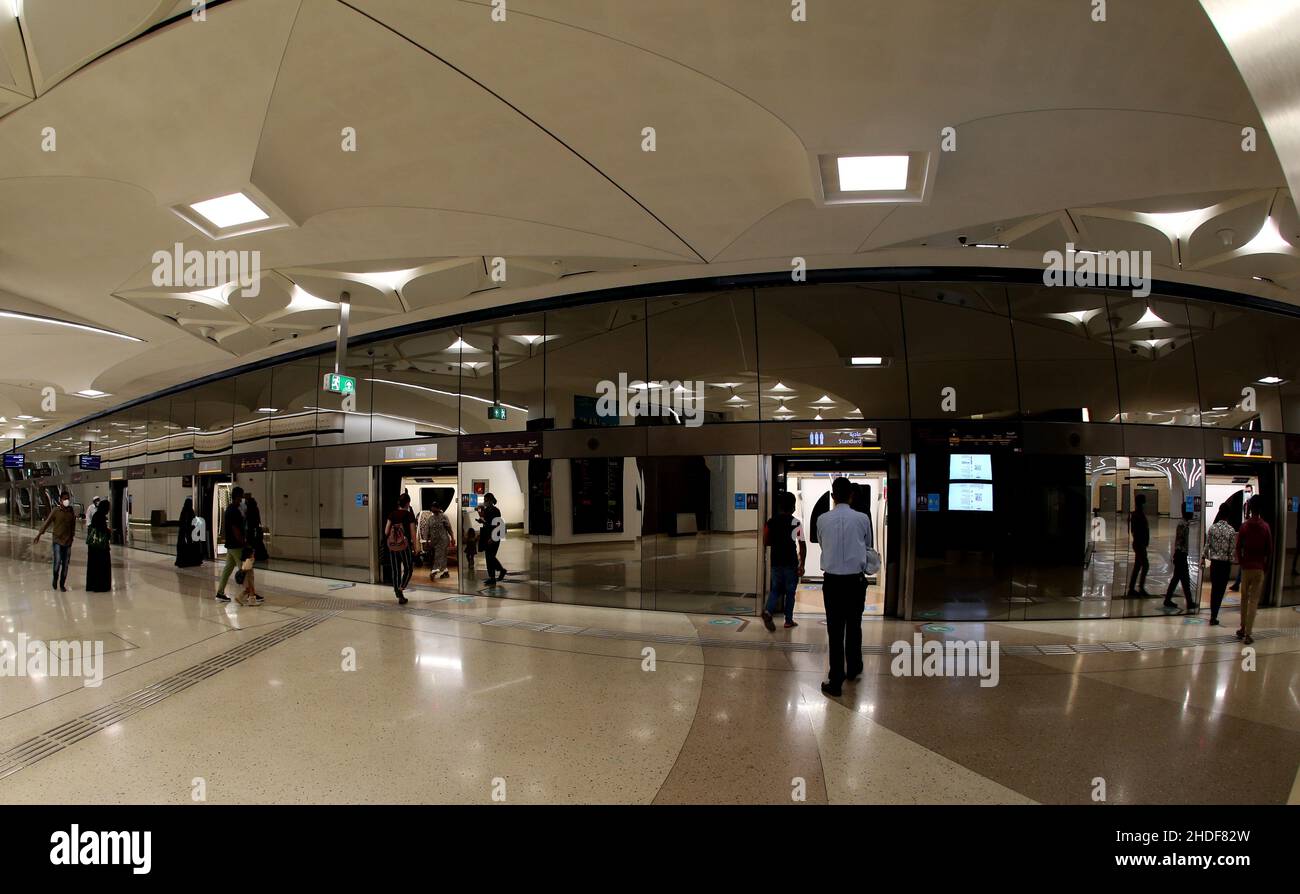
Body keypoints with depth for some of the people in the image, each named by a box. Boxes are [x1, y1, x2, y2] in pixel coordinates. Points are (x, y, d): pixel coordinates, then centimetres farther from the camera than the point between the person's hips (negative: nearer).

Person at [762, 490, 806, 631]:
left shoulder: (771, 522, 0)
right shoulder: (796, 523, -9)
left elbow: (766, 542, 4)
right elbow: (802, 545, -11)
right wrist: (802, 565, -6)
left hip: (776, 562, 3)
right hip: (791, 563, -3)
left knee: (775, 589, 14)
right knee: (790, 592, 10)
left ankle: (768, 611, -9)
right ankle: (788, 620, 16)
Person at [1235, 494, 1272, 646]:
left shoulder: (1244, 526, -4)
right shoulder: (1266, 527, -6)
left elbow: (1238, 547, -3)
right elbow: (1269, 550, -3)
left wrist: (1241, 563, 9)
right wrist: (1266, 567, 8)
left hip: (1246, 566, 1)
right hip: (1259, 568, -1)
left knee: (1244, 598, 16)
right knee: (1254, 601, 0)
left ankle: (1243, 629, 21)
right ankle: (1248, 634, -3)